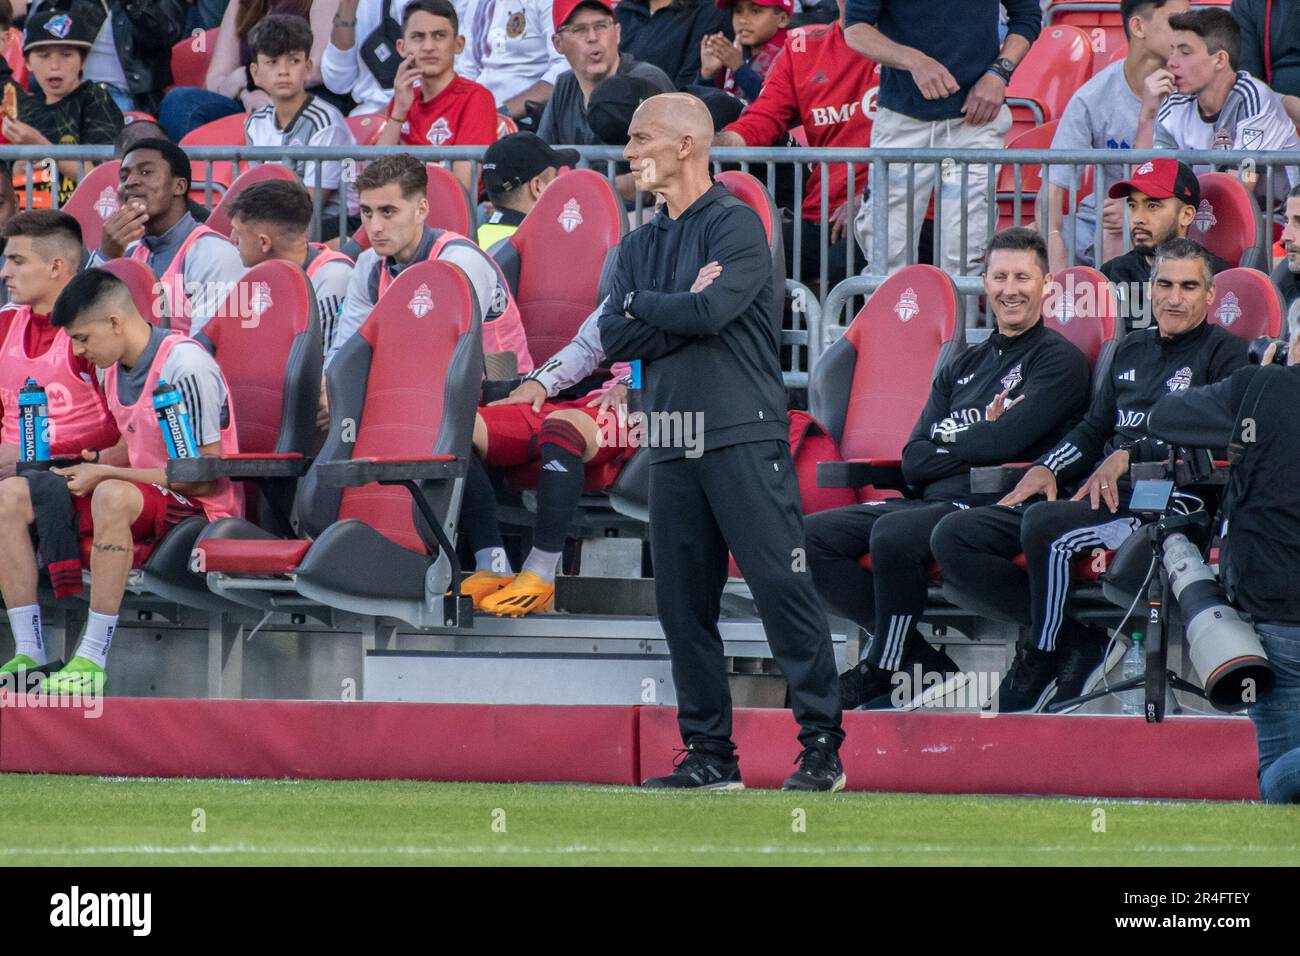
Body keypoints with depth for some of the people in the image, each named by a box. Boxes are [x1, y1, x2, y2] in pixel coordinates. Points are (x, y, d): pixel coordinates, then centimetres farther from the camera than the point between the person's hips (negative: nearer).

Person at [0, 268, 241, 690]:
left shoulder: (185, 366, -19)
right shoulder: (115, 369, 7)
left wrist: (105, 474, -17)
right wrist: (92, 464, 2)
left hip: (201, 510, -9)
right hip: (144, 501, 9)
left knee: (113, 496, -41)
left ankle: (93, 660, -36)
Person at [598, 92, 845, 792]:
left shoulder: (736, 225, -2)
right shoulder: (639, 245, 19)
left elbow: (711, 311, -16)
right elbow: (613, 339, 7)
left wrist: (640, 304, 0)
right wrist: (683, 309, -5)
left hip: (743, 438, -7)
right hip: (672, 445, 7)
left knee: (782, 587, -12)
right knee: (683, 603, 6)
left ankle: (823, 748, -11)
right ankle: (710, 755, 12)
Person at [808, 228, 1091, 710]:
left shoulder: (1058, 360, 2)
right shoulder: (963, 368, 23)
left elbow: (1006, 441, -13)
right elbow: (914, 462, 12)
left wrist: (950, 438, 4)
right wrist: (980, 441, -3)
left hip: (994, 507, -8)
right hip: (933, 501, 8)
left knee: (893, 534, -36)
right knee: (811, 536, -9)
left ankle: (883, 670, -16)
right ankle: (925, 665, -14)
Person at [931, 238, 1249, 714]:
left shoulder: (1224, 353, 5)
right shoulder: (1132, 349, 26)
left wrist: (1130, 455, -15)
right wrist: (1047, 468, 8)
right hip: (1094, 496, 8)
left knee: (1045, 526, -37)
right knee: (954, 536, -12)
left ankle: (1041, 657, -19)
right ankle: (1074, 641, -18)